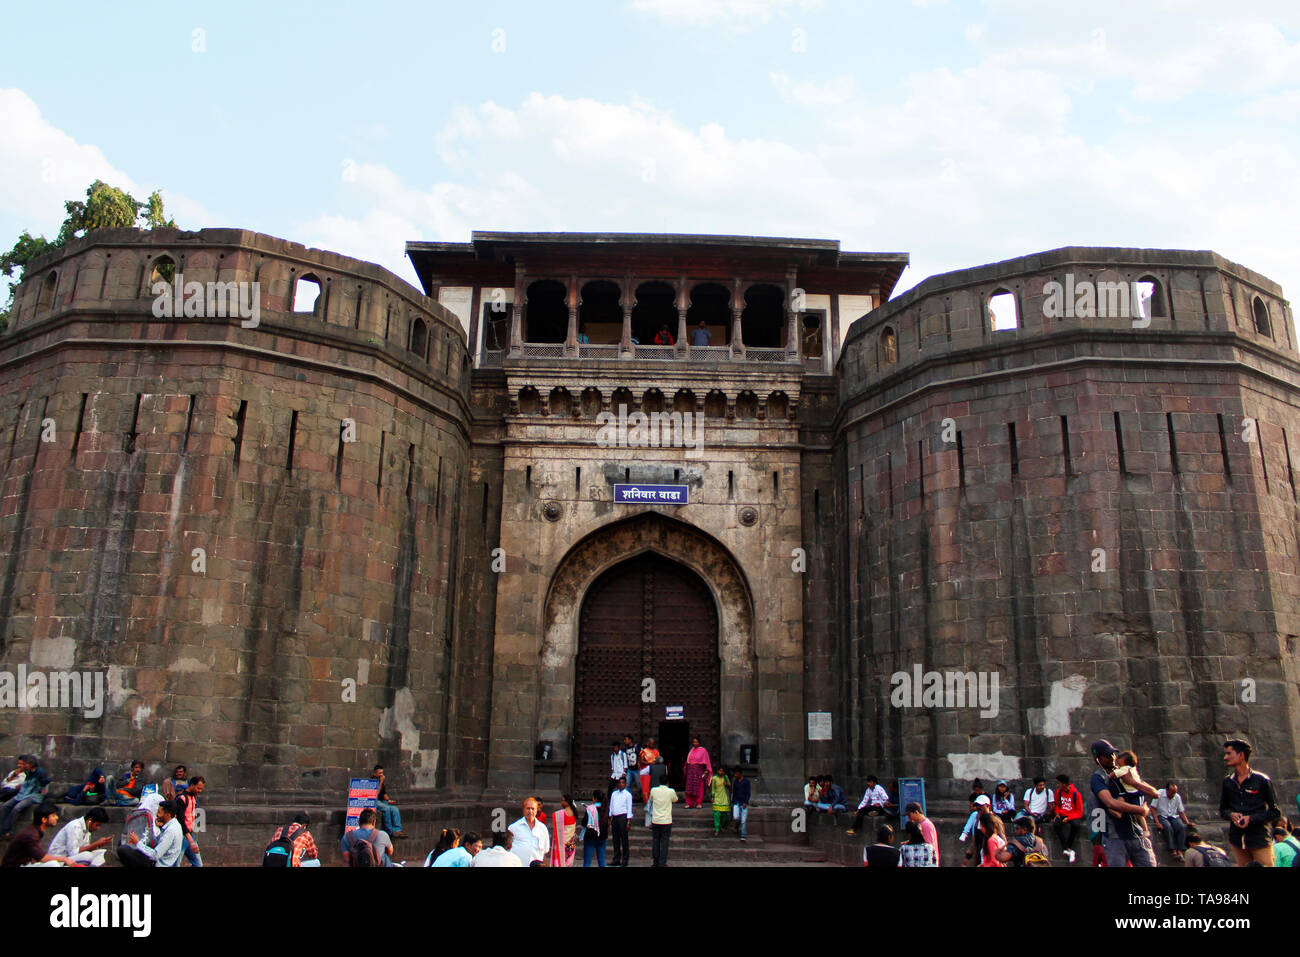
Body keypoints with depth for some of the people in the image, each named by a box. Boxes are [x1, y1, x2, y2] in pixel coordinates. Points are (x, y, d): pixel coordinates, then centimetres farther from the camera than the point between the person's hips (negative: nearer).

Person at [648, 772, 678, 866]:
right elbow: (675, 800, 12)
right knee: (664, 842, 1)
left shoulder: (653, 790, -4)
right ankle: (662, 863, 0)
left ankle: (656, 862, 13)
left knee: (656, 841, 9)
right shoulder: (671, 791, -9)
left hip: (655, 820, 2)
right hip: (666, 820, -2)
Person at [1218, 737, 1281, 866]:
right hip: (1237, 840, 4)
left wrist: (1251, 818, -16)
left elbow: (1276, 812, -4)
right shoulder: (1227, 782, 8)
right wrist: (1231, 815, -8)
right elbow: (1222, 810, 15)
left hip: (1260, 839, -4)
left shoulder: (1262, 780, -6)